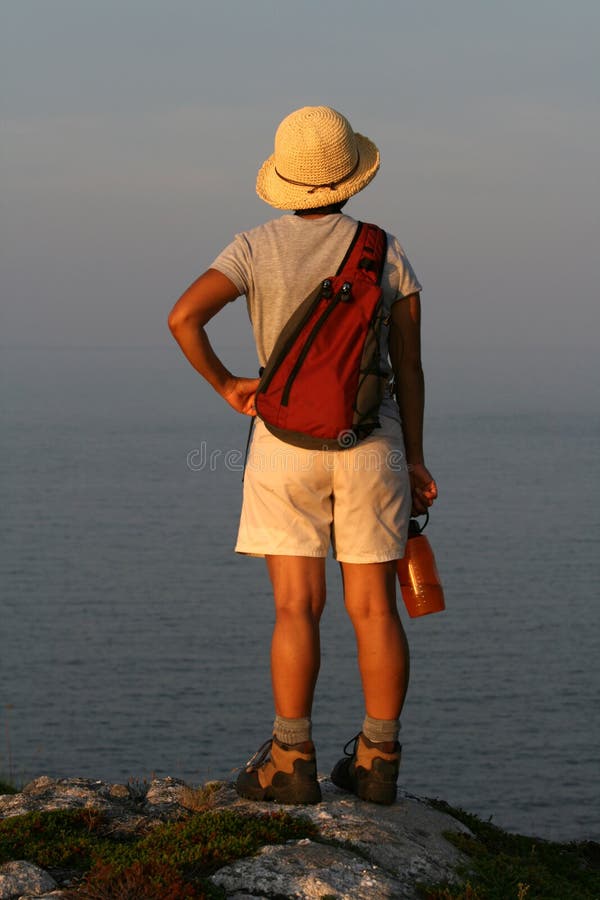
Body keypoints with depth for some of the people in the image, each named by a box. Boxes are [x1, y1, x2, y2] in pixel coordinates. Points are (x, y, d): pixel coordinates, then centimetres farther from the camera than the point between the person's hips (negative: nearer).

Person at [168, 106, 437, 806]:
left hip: (286, 443, -2)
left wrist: (226, 387, -3)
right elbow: (409, 367, 3)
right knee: (373, 606, 4)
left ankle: (292, 762, -4)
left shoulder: (257, 247, -3)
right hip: (371, 443, 2)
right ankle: (378, 762, 7)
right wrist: (414, 460, 9)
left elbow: (184, 315, -16)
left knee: (297, 606, -2)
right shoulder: (387, 255, 3)